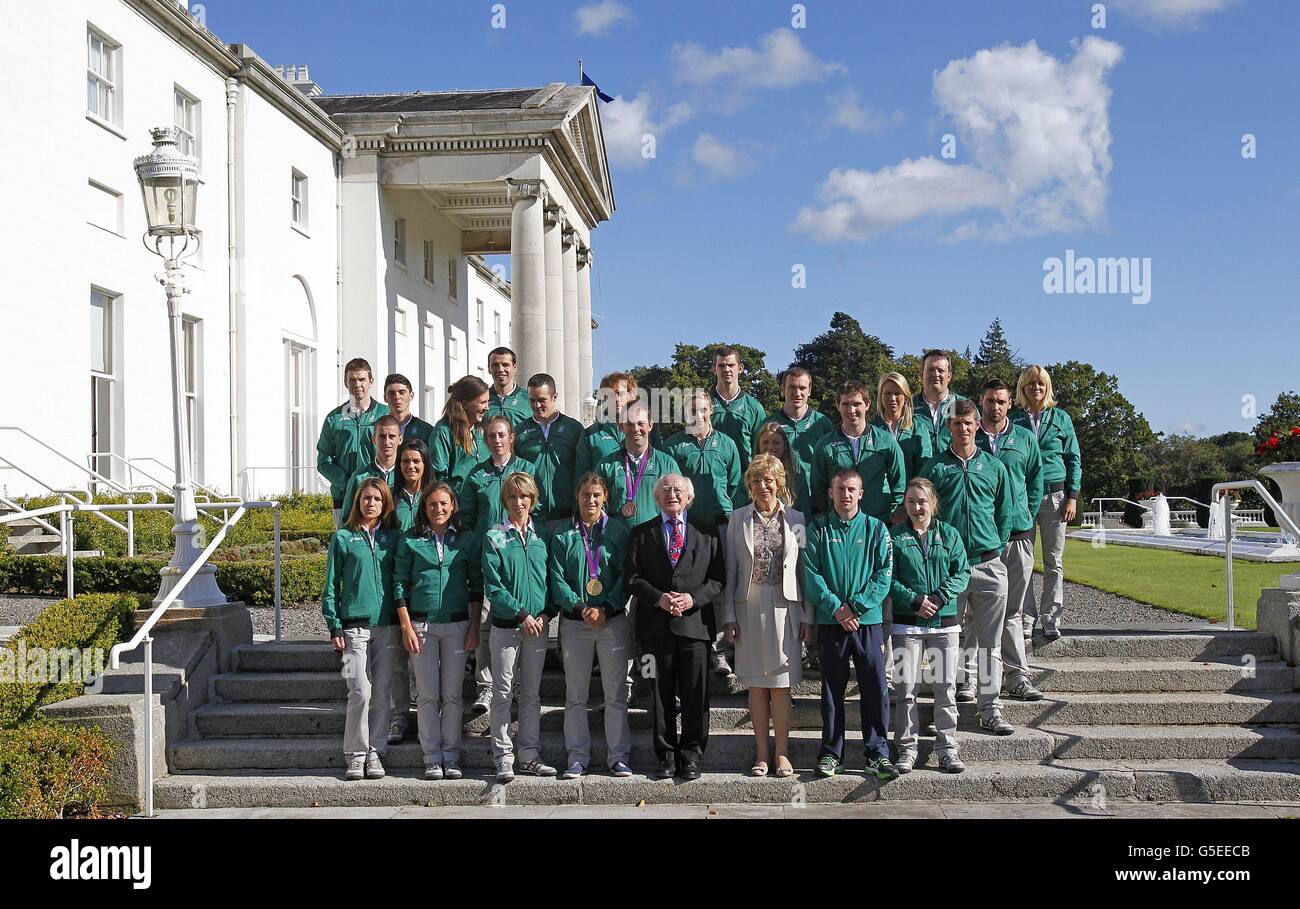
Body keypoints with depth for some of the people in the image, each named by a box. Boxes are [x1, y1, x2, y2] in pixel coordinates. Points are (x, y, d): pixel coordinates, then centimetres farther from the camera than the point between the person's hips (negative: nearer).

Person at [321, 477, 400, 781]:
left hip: (387, 626, 3)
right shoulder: (343, 537, 4)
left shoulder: (392, 538, 11)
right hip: (355, 626, -3)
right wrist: (334, 627, -3)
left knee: (382, 693, 4)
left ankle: (375, 753, 13)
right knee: (360, 691, -9)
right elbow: (331, 585, 4)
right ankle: (355, 755, 3)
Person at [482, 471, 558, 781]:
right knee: (502, 693, 0)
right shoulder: (495, 537, -1)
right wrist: (522, 615, -12)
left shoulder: (542, 536, 9)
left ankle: (530, 756, 14)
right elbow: (493, 586, -7)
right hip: (506, 625, -3)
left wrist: (546, 614, -6)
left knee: (532, 694, 8)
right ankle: (504, 758, 4)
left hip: (538, 625, 3)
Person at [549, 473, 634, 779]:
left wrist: (605, 609, -13)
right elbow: (557, 579, -1)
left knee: (616, 693, 3)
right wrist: (580, 608, -15)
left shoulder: (618, 531, 4)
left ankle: (618, 756, 10)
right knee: (575, 695, 5)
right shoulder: (563, 535, 5)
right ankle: (577, 757, 13)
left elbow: (625, 575, -1)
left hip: (613, 620, 0)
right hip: (574, 623, 1)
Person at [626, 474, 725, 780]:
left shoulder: (707, 531, 10)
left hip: (695, 622, 0)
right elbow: (633, 578, 4)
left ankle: (691, 756, 12)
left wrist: (693, 598, -11)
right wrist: (659, 598, -12)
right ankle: (666, 756, 14)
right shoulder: (641, 533, 11)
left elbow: (718, 578, 5)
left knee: (695, 695, 2)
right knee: (660, 695, 4)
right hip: (656, 626, 0)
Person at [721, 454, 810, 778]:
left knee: (781, 684, 1)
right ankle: (761, 754, 12)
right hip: (749, 608, 1)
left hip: (784, 607, -1)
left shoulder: (795, 519, 5)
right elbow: (730, 571, 5)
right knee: (756, 684, 5)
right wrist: (729, 616, 0)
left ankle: (782, 753, 10)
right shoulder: (738, 519, 5)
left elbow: (804, 569, 5)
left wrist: (807, 617, 1)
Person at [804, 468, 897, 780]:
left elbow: (884, 575, -1)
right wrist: (836, 608, -12)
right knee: (832, 689, 7)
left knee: (875, 689, 0)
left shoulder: (875, 529, 6)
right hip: (830, 622, 0)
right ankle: (831, 754, 15)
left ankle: (878, 753, 10)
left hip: (868, 619, 0)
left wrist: (855, 605, -11)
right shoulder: (818, 529, 5)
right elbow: (811, 575, -2)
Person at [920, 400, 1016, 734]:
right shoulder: (935, 467, 5)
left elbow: (1005, 514, 14)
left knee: (989, 642, -1)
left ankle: (990, 709, 1)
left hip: (988, 565, 1)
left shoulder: (994, 467, 9)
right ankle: (962, 682, 28)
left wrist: (997, 550, 8)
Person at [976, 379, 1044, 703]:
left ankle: (1017, 677, 5)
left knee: (1012, 609, 4)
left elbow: (1036, 481, 15)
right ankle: (969, 674, 4)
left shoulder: (1024, 439, 11)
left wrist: (1025, 517, 6)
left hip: (1017, 533, 2)